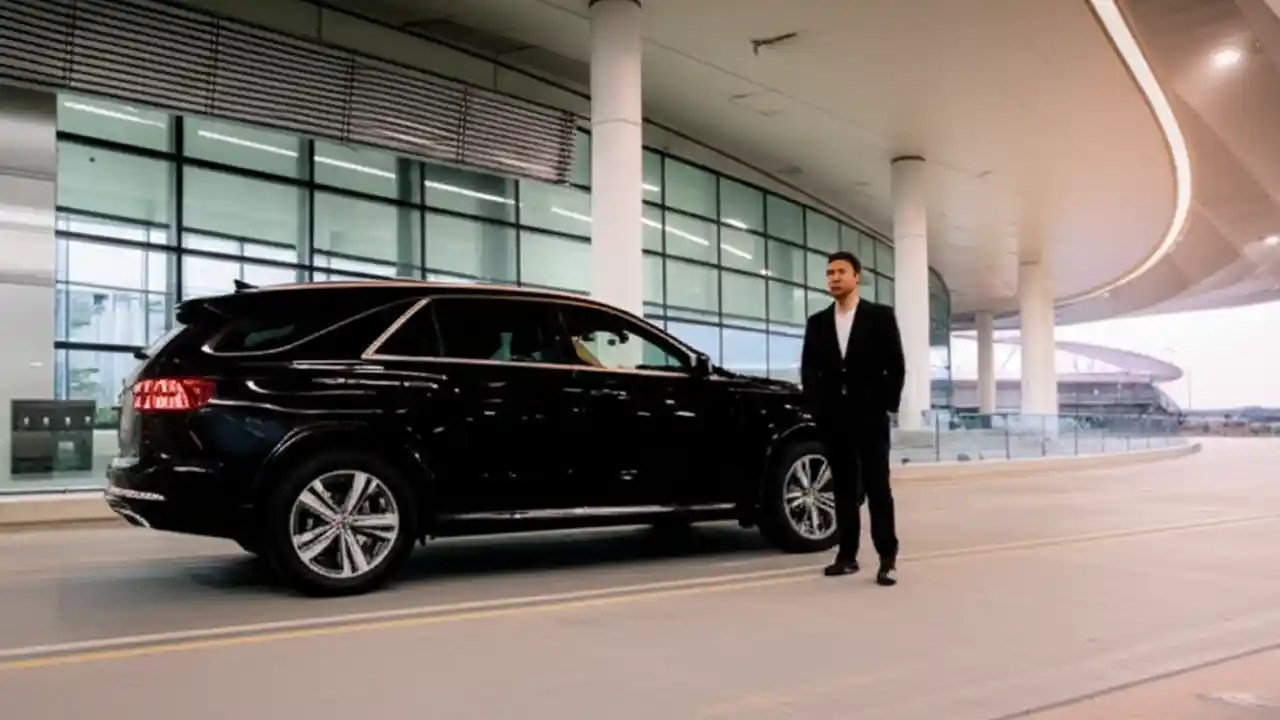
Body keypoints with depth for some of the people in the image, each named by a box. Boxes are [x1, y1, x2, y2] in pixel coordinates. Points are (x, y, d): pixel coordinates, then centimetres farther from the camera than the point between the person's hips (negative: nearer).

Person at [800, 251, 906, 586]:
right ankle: (847, 555, 11)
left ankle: (888, 559, -1)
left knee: (877, 487, -3)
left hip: (869, 416, -3)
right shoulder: (817, 322, 11)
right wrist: (816, 407, 2)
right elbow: (808, 369, 11)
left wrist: (887, 405, -8)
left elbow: (895, 366, -2)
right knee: (844, 488, 6)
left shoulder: (880, 316, 1)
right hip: (833, 418, 3)